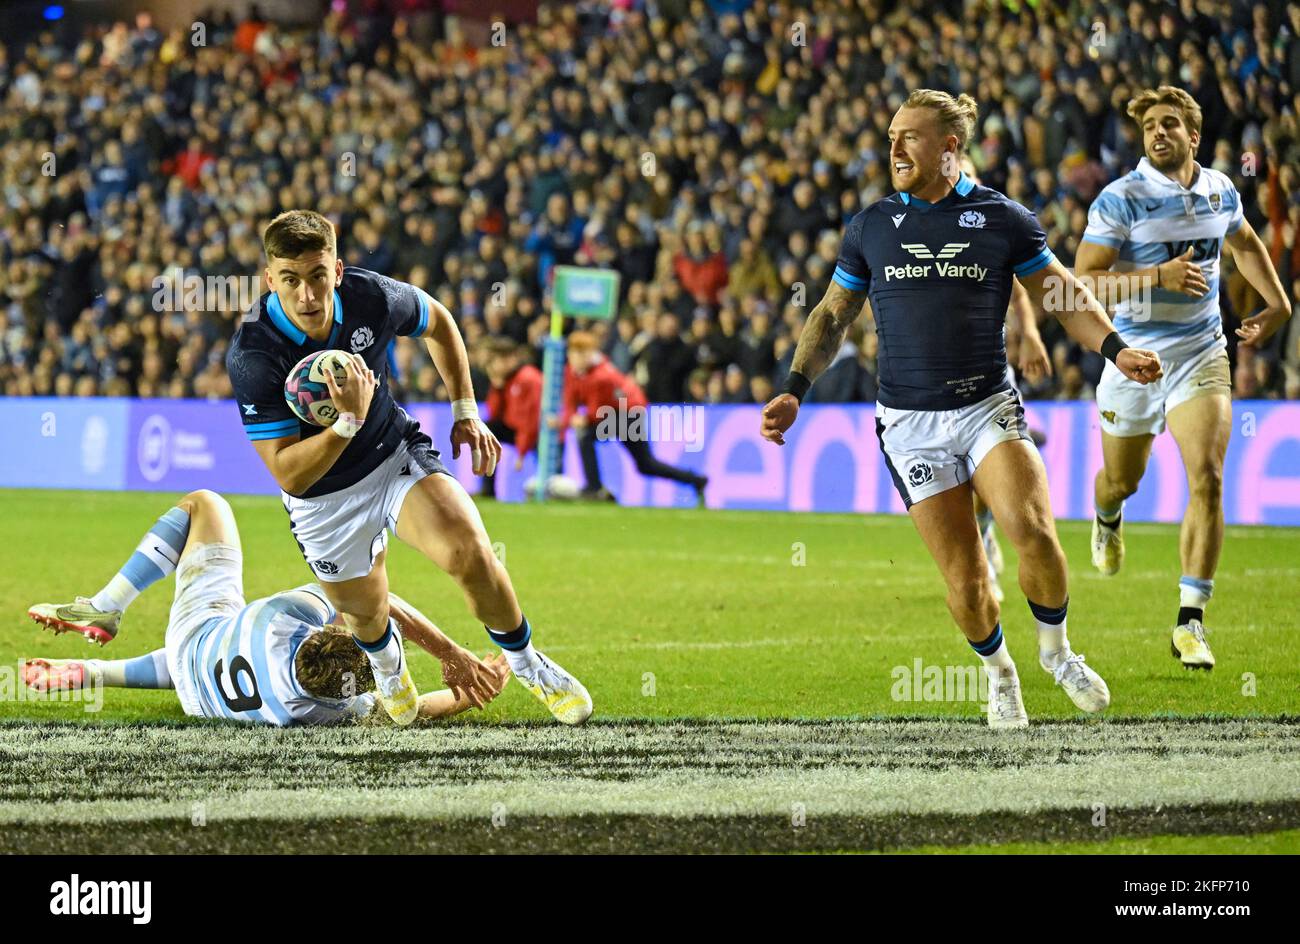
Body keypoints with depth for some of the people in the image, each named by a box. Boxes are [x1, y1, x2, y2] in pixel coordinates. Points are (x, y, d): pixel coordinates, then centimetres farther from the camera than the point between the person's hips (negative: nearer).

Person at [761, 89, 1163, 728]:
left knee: (1033, 530, -24)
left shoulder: (1003, 219, 3)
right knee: (965, 579, -4)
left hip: (989, 406, -1)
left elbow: (1066, 297, 8)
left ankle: (1055, 649, 3)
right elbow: (833, 315, 15)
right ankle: (999, 674, 24)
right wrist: (795, 389, 3)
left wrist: (1116, 350, -8)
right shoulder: (870, 227, 7)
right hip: (911, 423, 1)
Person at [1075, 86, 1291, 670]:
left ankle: (1190, 623, -14)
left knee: (1207, 480, -16)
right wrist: (1157, 276, -27)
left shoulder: (1221, 191, 3)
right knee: (1122, 481, 16)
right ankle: (1107, 519, 57)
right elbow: (1082, 281, -17)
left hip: (1201, 356, 2)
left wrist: (1278, 303, 14)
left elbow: (1245, 244, 25)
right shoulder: (1121, 199, -12)